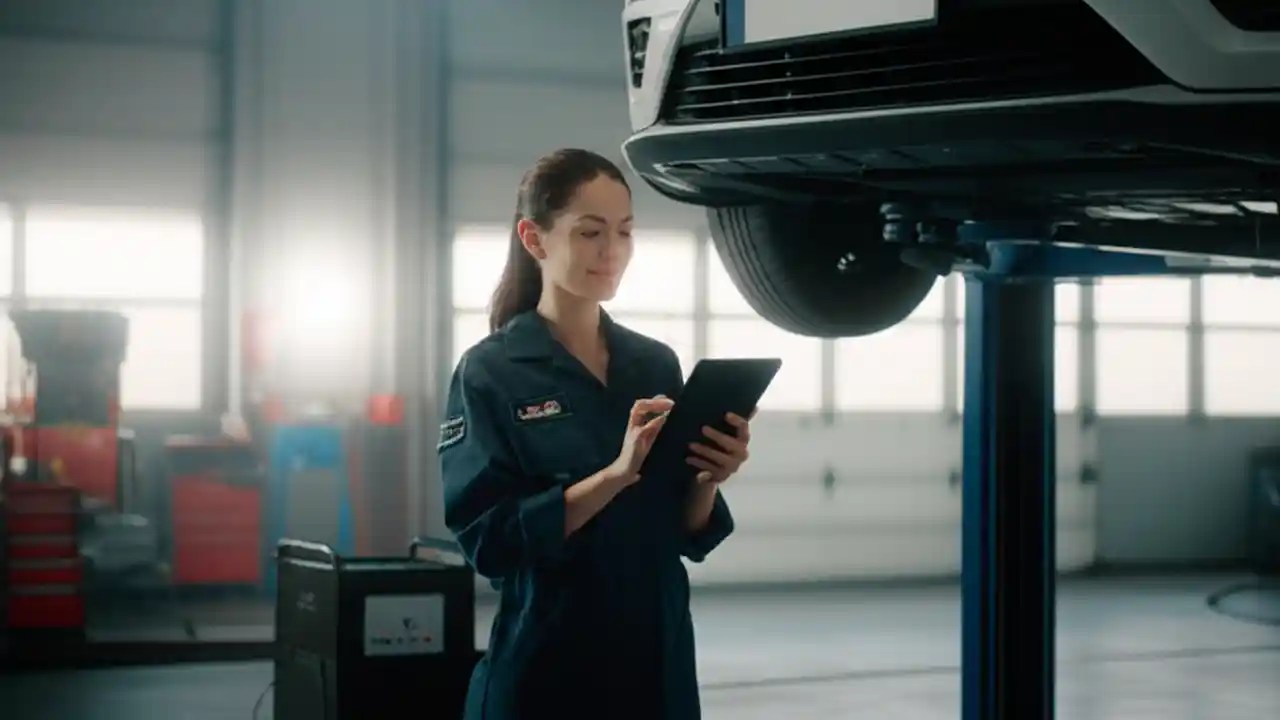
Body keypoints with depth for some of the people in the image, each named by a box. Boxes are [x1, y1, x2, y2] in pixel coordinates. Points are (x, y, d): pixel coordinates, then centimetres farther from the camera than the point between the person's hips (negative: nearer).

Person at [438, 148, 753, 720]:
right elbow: (488, 538, -17)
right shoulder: (489, 372, -8)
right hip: (545, 669, -4)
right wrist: (616, 474, -26)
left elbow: (686, 536, 7)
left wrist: (707, 480, -13)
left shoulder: (658, 364, 7)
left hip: (659, 658, 5)